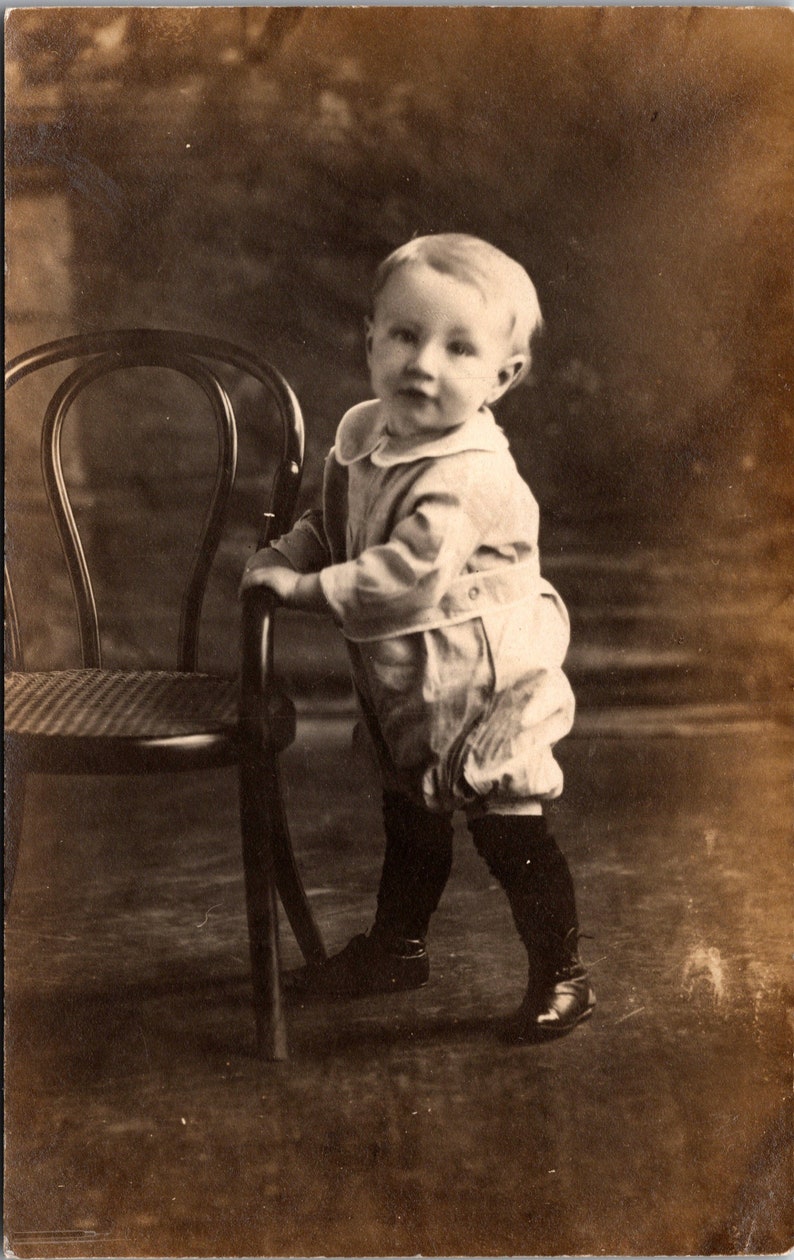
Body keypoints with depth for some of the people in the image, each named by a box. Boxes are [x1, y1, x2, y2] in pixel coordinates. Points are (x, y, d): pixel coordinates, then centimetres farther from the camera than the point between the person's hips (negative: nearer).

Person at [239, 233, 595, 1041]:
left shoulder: (466, 477, -29)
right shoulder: (362, 434, -1)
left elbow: (404, 580, -34)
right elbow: (332, 523, 16)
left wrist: (304, 588, -24)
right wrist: (286, 554, -3)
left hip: (483, 691, -9)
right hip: (405, 691, 9)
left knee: (511, 836, 3)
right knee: (408, 824, 25)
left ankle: (561, 976, 22)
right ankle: (396, 946, 45)